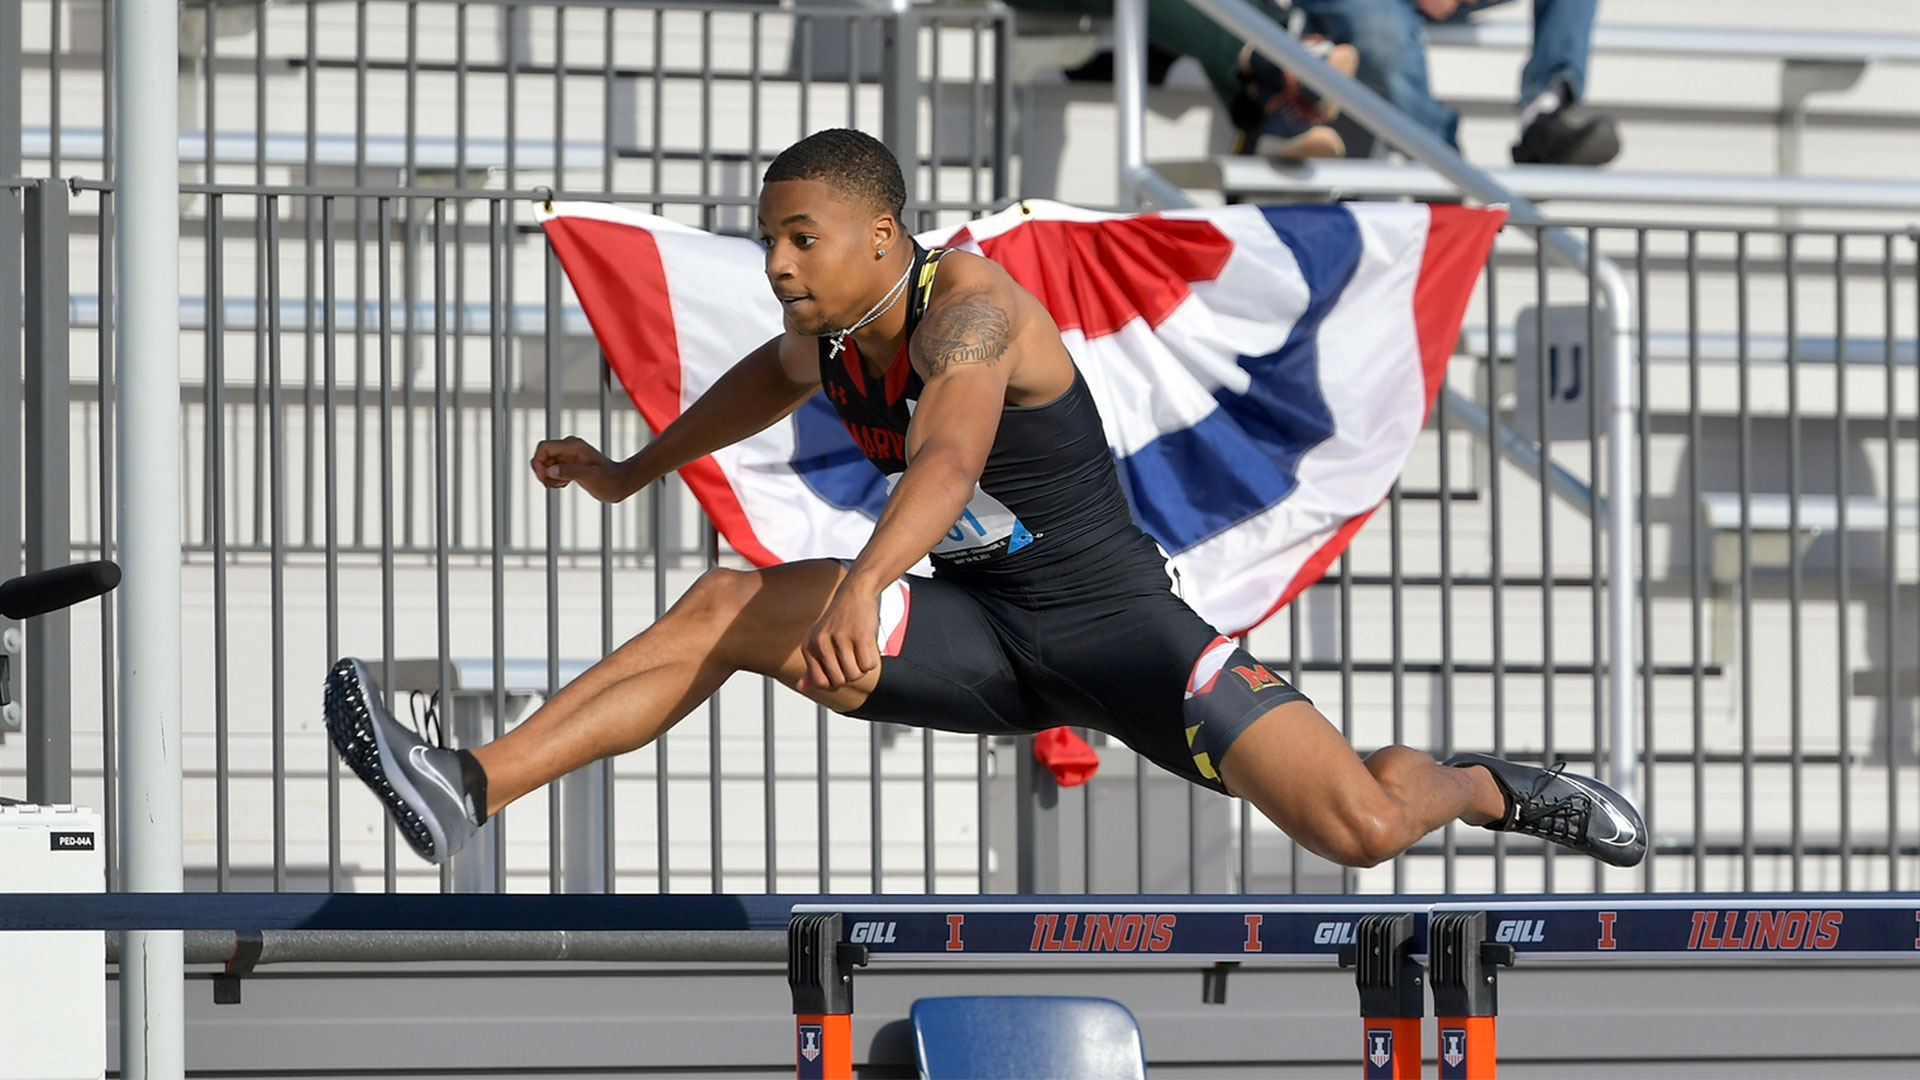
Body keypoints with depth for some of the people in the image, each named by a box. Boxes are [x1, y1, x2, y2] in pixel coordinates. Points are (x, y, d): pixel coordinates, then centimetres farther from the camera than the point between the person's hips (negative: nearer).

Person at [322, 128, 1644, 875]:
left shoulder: (969, 304, -23)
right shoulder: (825, 338, 0)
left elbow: (949, 459, -43)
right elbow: (774, 381, 28)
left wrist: (865, 588, -60)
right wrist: (633, 474, 32)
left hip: (1112, 617, -7)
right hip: (977, 628, 7)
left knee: (1362, 827, -21)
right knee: (729, 609, -11)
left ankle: (1478, 784, 15)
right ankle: (468, 791, -18)